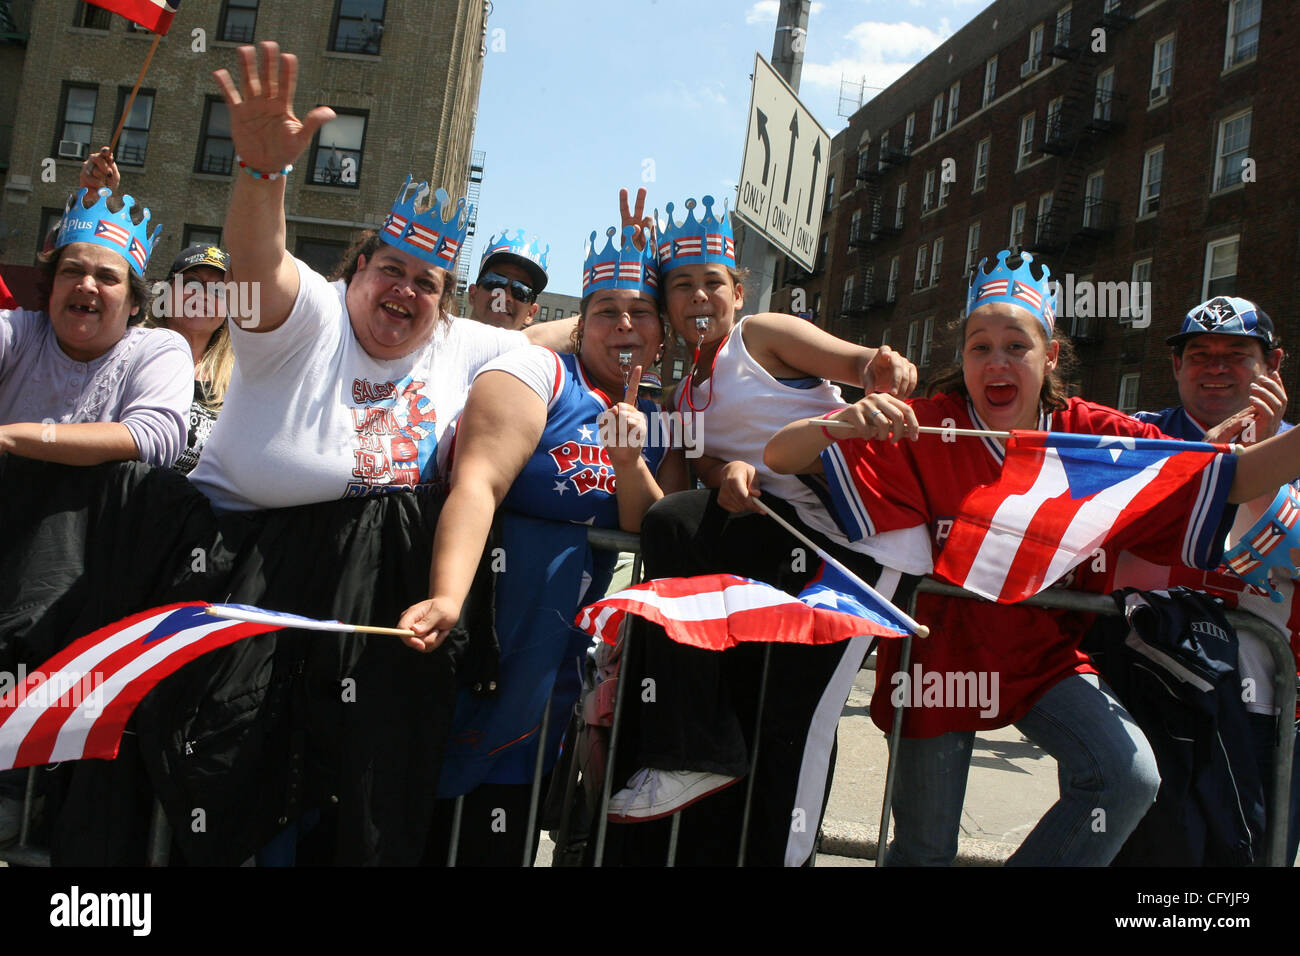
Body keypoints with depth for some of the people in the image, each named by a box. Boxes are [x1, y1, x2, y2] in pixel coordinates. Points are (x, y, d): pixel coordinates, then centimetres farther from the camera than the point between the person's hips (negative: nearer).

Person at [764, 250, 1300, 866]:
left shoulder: (1093, 435, -9)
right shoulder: (925, 429, -17)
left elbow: (1231, 480, -10)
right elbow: (779, 457, -22)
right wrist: (840, 423, -43)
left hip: (1044, 653, 3)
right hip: (941, 651, -2)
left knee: (1130, 777, -21)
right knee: (925, 849, 8)